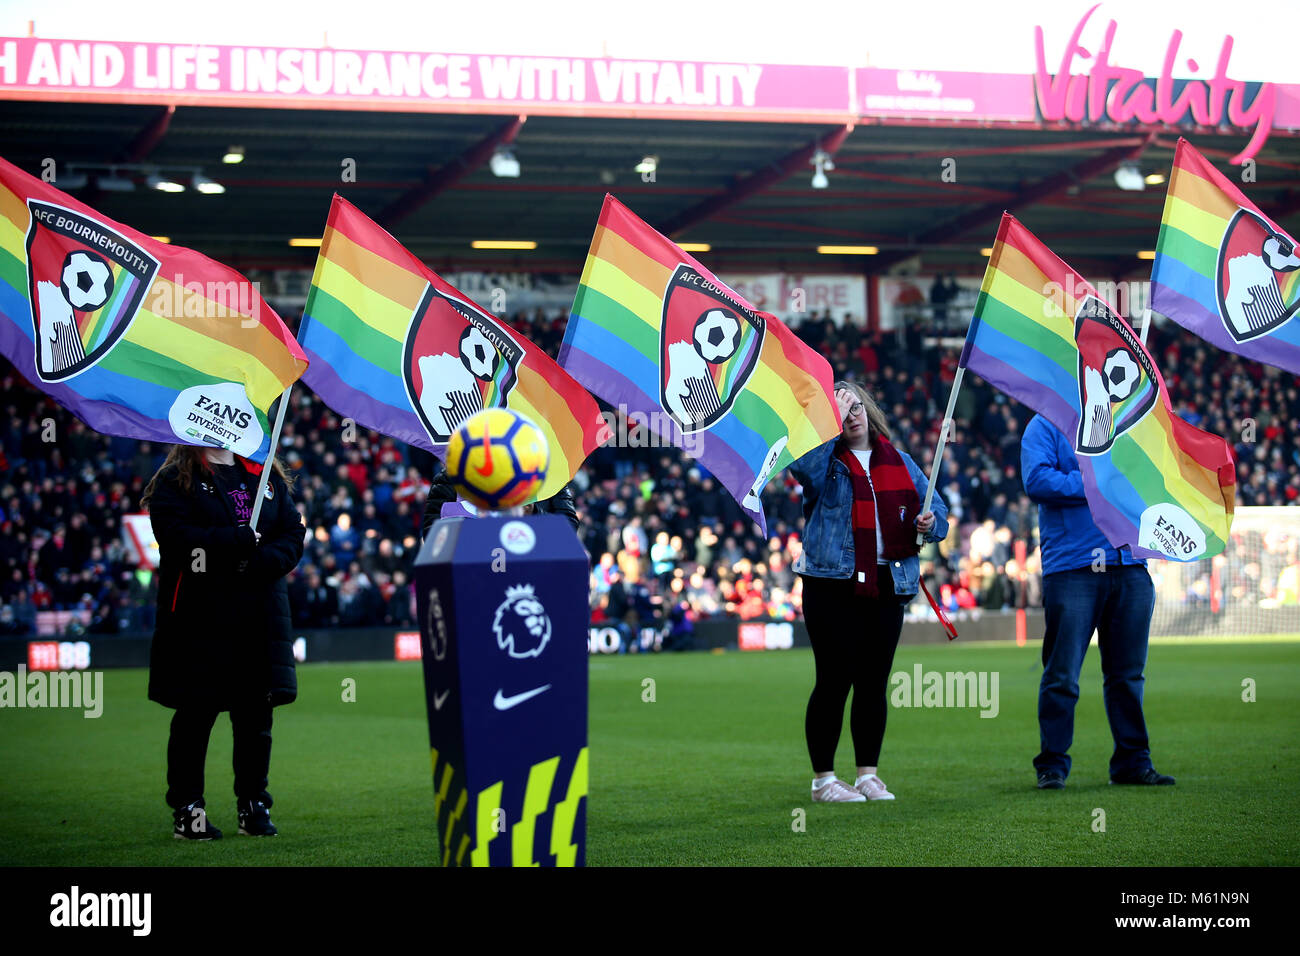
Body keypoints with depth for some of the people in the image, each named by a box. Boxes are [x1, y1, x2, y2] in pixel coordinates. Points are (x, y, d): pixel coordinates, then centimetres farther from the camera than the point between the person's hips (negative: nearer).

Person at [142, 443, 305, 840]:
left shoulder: (268, 476, 15)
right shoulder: (175, 480, 1)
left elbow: (294, 533, 6)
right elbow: (176, 538, -14)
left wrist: (262, 561, -14)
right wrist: (241, 542, -16)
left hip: (260, 617, 4)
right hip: (199, 621, -4)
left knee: (255, 716, 7)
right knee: (195, 716, -1)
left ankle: (254, 807, 17)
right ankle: (186, 810, 7)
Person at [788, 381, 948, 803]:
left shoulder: (898, 462, 16)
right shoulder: (826, 460, 1)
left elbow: (934, 507, 20)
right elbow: (803, 464, -25)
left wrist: (930, 521, -3)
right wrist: (832, 421, -18)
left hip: (887, 586, 4)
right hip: (833, 584, -4)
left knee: (874, 683, 8)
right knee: (835, 680, -4)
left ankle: (868, 775, 16)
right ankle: (823, 779, 4)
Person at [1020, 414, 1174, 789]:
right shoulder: (1046, 424, 3)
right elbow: (1037, 480, -13)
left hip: (1130, 567, 5)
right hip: (1071, 569, -4)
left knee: (1127, 673, 9)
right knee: (1062, 675, -3)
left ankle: (1132, 761, 17)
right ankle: (1052, 765, 7)